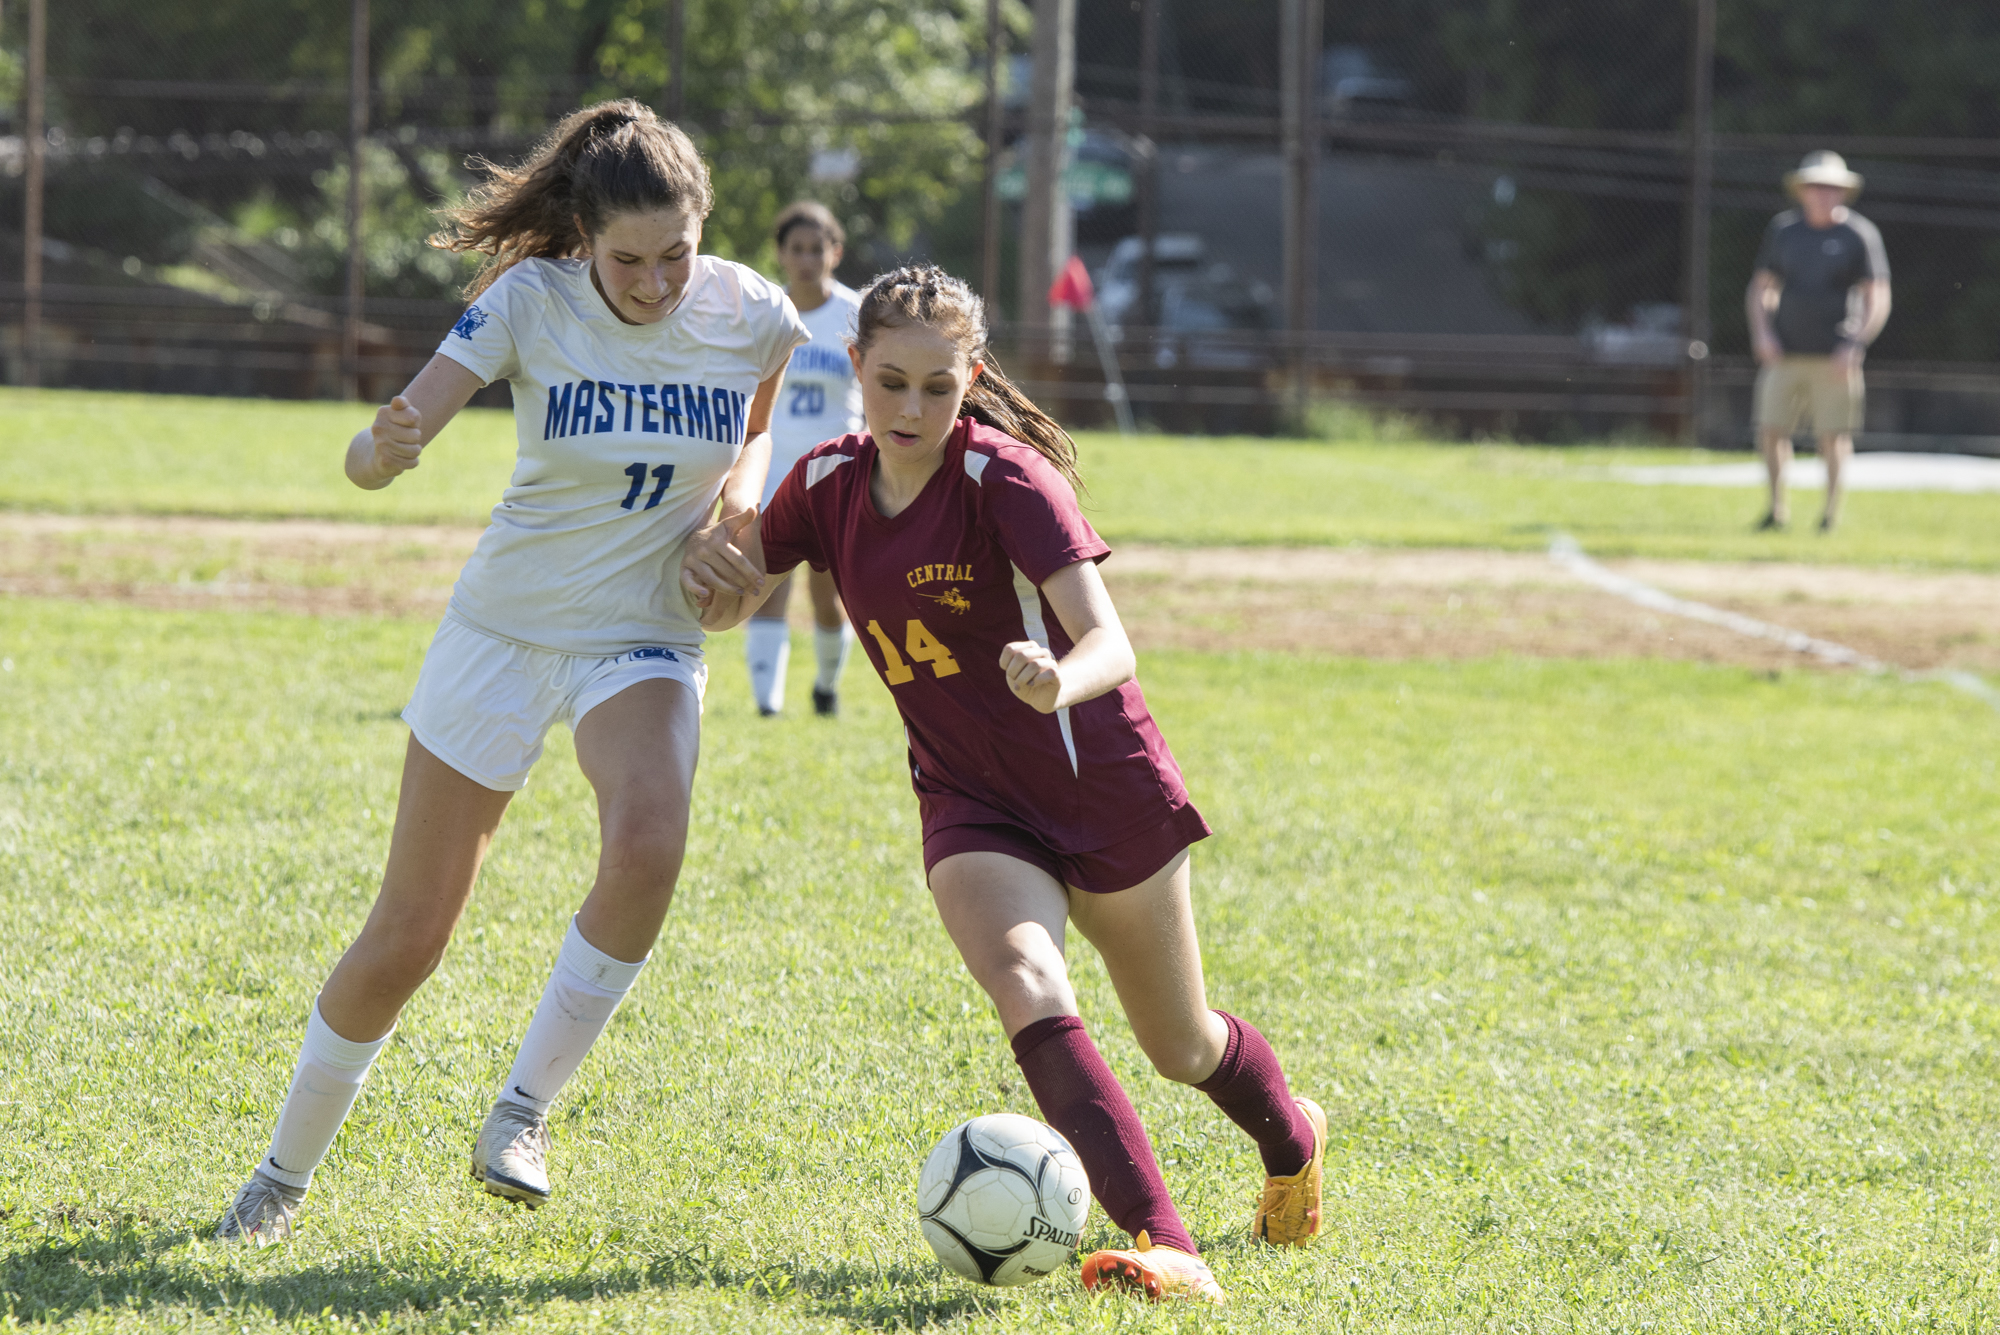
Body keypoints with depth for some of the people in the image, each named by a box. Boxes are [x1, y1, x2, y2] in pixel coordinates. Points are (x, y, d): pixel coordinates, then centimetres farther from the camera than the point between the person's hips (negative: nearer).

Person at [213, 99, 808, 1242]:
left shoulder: (752, 316, -10)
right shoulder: (532, 300, -16)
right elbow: (378, 457, -21)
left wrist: (743, 492, -6)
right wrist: (385, 448, -45)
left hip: (646, 643, 1)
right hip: (505, 631, -1)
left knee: (648, 847, -32)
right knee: (405, 941, 1)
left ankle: (524, 1113, -14)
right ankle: (287, 1169, 24)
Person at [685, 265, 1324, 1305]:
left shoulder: (1007, 478, -21)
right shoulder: (831, 485, -4)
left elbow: (1109, 644, -31)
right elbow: (731, 595, 8)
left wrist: (1058, 682, -54)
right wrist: (704, 570, -16)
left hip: (1105, 790, -3)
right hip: (972, 809, 3)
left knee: (1181, 1049, 15)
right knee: (1027, 991, -28)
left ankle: (1292, 1140, 50)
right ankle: (1164, 1248, -36)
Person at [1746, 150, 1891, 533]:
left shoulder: (1859, 235, -1)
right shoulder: (1783, 229, 9)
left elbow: (1878, 301, -2)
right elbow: (1760, 289, 15)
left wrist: (1855, 346, -14)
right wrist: (1762, 333, -2)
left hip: (1835, 357, -3)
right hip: (1785, 354, 3)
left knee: (1834, 437, -2)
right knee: (1771, 431, -1)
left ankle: (1832, 511, 11)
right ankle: (1777, 508, 14)